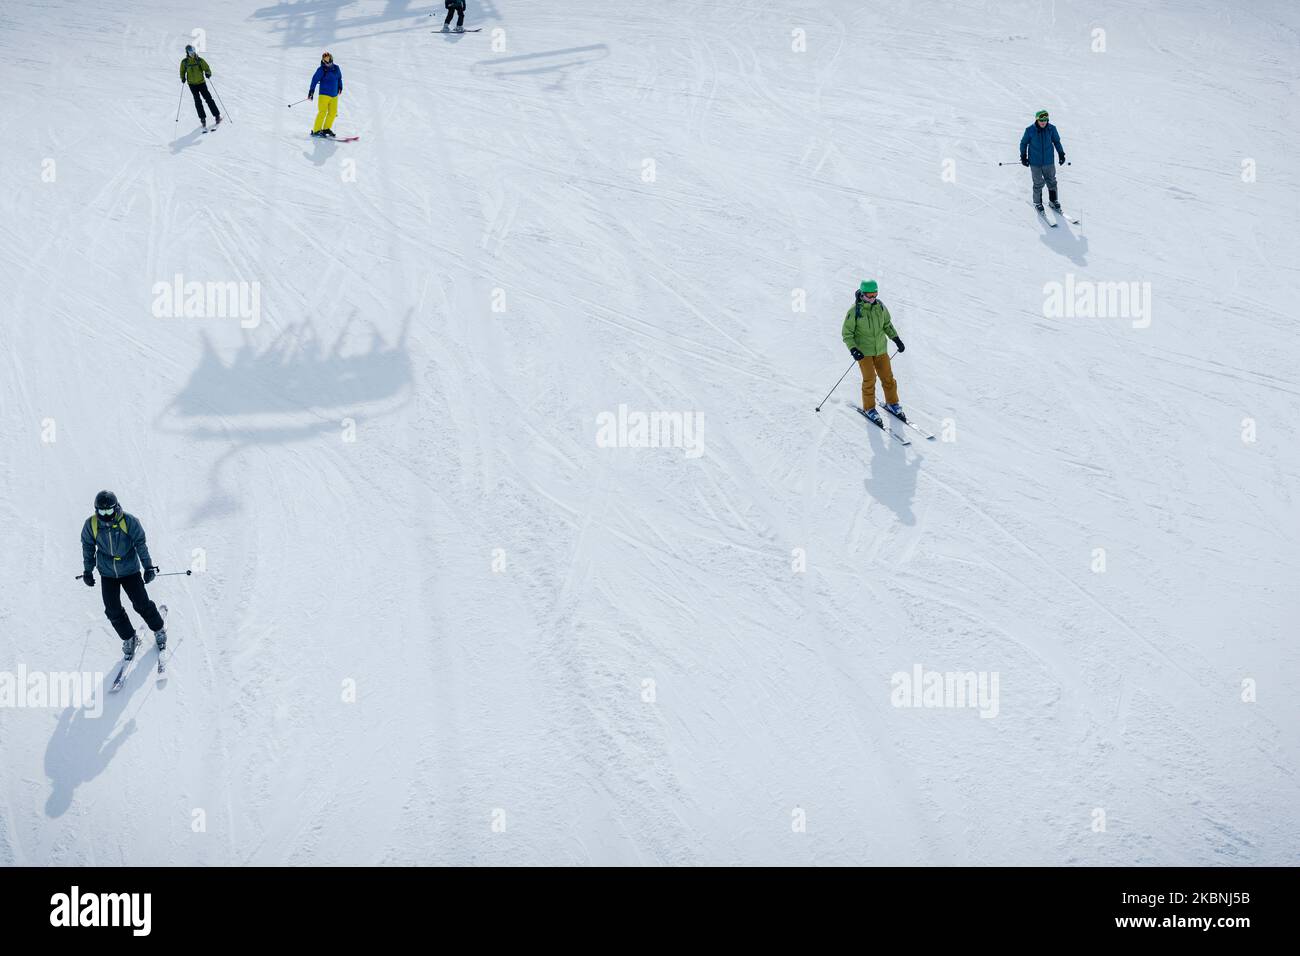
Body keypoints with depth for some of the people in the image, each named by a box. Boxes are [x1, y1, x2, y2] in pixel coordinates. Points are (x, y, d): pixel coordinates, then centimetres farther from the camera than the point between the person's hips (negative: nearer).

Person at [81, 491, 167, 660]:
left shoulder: (129, 521, -19)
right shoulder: (91, 524, -13)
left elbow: (141, 544, -8)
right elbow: (88, 548, 3)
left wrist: (148, 567, -6)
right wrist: (88, 571, 7)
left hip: (130, 570, -2)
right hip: (107, 573, 2)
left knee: (142, 604, 1)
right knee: (113, 611, 0)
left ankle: (159, 630, 26)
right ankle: (129, 638, 21)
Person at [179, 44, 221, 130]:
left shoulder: (200, 60, -5)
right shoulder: (184, 62, 0)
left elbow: (207, 68, -5)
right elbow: (182, 71, 13)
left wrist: (208, 73, -24)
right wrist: (183, 78, -2)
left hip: (201, 83, -1)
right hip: (192, 84, 1)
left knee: (208, 99, -2)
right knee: (198, 101, -2)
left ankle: (217, 116, 7)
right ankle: (203, 118, 4)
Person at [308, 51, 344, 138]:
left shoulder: (336, 68, 7)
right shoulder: (321, 70, -9)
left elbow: (339, 78, 23)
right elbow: (315, 80, -9)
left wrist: (340, 87, 30)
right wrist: (311, 91, -12)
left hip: (334, 95, 6)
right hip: (324, 94, -6)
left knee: (333, 112, 6)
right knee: (322, 112, -12)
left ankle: (326, 129, 19)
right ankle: (316, 130, -7)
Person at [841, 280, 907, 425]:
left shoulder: (880, 306, -3)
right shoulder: (854, 311, -16)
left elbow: (887, 324, 15)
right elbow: (847, 333, -10)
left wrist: (896, 338, 10)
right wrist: (853, 349, -23)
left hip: (880, 349, 4)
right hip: (864, 351, -4)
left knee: (888, 377, 9)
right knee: (869, 379, -5)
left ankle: (892, 403, 28)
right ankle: (869, 408, 12)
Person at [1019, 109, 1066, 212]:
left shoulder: (1051, 129, -8)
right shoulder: (1030, 130, -14)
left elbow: (1056, 141, 8)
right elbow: (1023, 143, 0)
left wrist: (1061, 154, 10)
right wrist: (1023, 157, -1)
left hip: (1048, 161, 2)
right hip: (1035, 162, -2)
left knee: (1052, 181, 12)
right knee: (1038, 184, 3)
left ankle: (1053, 201, 30)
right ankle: (1037, 203, 22)